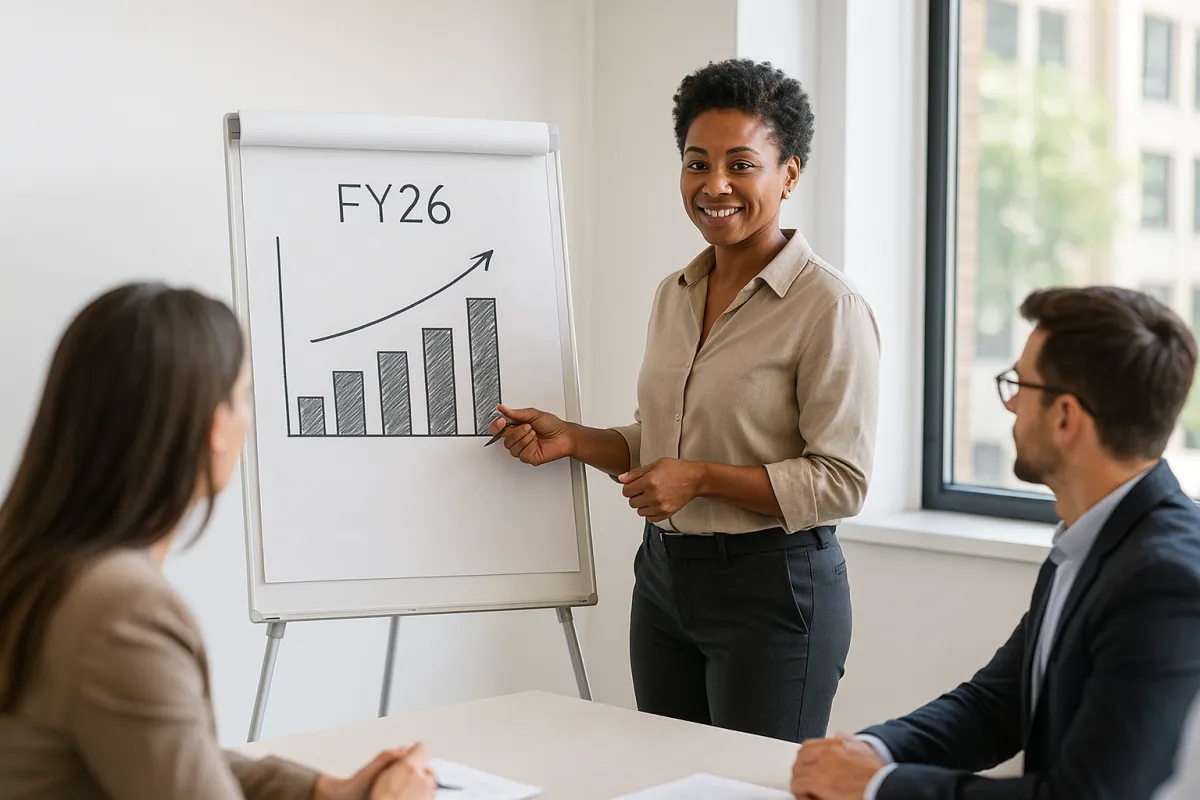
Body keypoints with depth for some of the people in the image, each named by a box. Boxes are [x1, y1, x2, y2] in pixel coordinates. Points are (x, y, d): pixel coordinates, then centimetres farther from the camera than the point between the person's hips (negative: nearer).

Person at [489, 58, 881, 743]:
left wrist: (703, 477, -20)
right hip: (664, 576, 7)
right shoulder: (675, 294, 9)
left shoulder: (829, 307, -14)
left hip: (772, 587, -7)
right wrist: (572, 440, 3)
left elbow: (841, 482, -16)